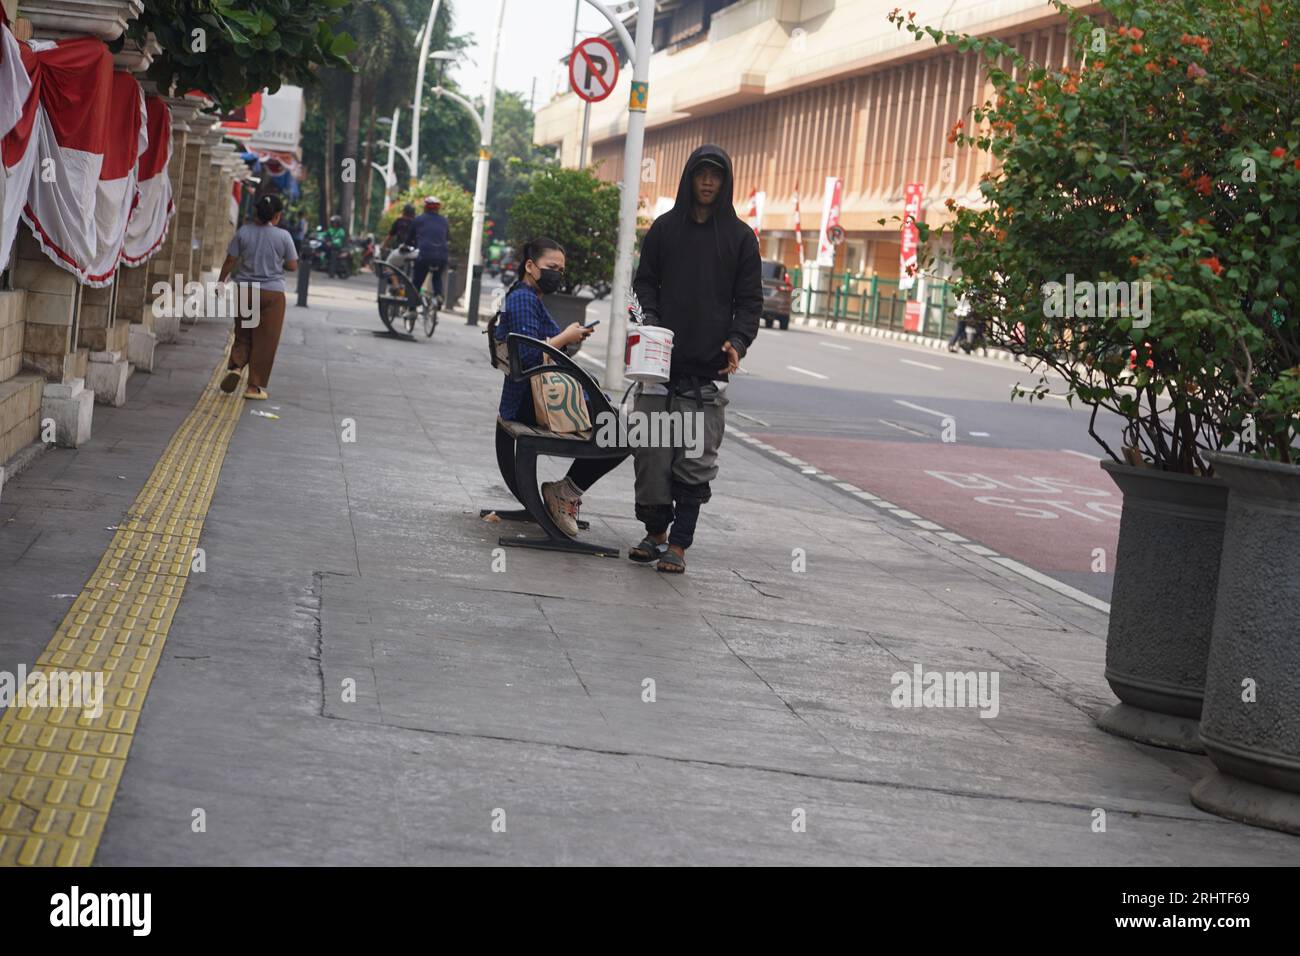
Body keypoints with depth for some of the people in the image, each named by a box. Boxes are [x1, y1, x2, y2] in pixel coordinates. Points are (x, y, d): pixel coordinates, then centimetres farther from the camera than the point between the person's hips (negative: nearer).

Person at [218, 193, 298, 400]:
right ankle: (255, 386, 7)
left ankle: (235, 366, -8)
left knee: (243, 336, 17)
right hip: (272, 292, -2)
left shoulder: (243, 232, -2)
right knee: (264, 341, 5)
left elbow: (230, 261, 0)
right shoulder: (283, 236, -7)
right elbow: (293, 266, -2)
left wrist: (220, 282, 12)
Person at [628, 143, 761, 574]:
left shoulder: (740, 237, 7)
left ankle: (678, 544, 0)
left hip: (709, 369, -1)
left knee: (696, 461, -4)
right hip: (660, 361, 1)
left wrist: (738, 341, -10)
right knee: (653, 453, 1)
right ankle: (655, 533, 14)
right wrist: (649, 323, -8)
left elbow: (750, 299, 6)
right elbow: (644, 282, 11)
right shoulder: (665, 228, 10)